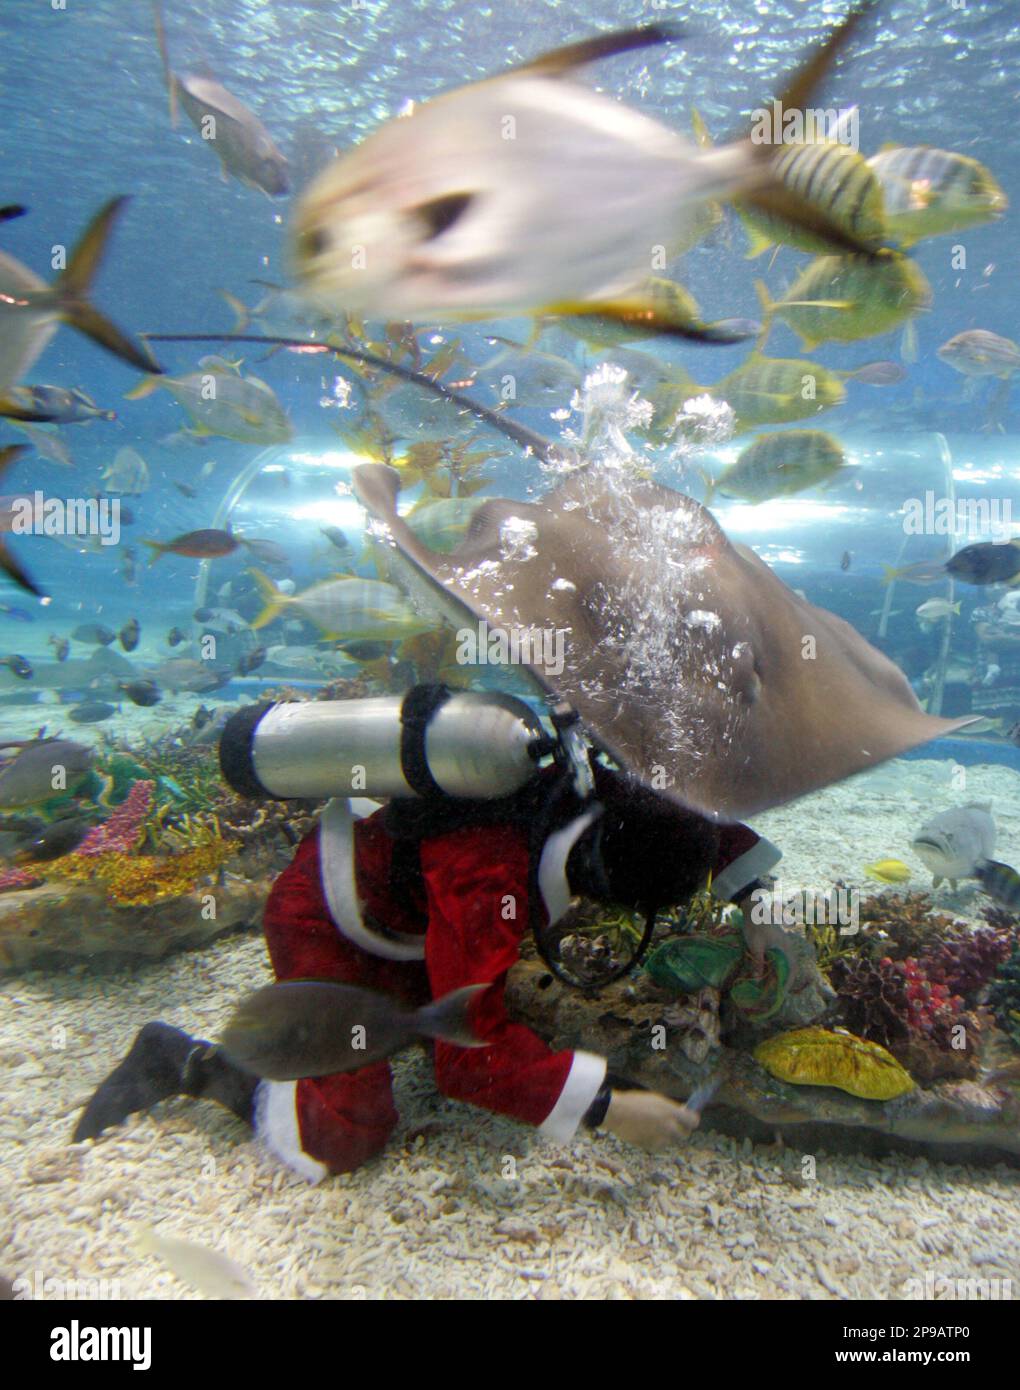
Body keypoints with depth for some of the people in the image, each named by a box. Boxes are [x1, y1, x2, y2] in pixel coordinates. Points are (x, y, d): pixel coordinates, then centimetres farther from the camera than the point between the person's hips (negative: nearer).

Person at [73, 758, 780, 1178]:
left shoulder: (587, 786, -19)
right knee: (343, 1138, -10)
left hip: (392, 902, 8)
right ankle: (187, 1062, 7)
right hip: (322, 923, -8)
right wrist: (604, 1104, -38)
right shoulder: (483, 883, -42)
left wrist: (737, 853, -6)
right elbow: (474, 1054, -39)